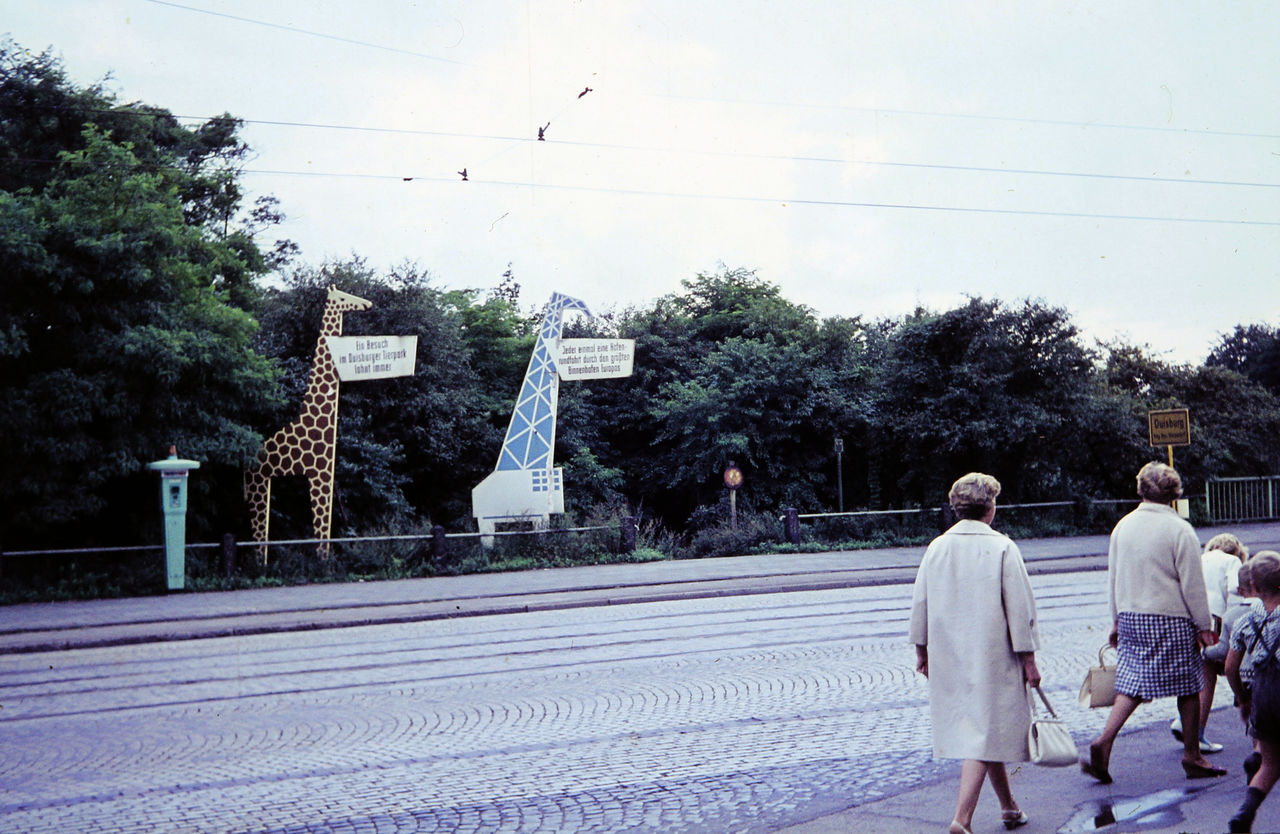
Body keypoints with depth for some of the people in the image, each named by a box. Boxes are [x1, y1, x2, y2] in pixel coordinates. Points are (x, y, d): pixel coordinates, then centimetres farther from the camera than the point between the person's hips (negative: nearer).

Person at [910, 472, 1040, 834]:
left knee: (985, 726, 19)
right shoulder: (1002, 548, -10)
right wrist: (1028, 659, -3)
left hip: (948, 658, 5)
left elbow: (920, 602, 6)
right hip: (992, 655, -5)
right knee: (984, 732, -4)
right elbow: (1020, 606, -9)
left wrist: (921, 649, 17)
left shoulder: (937, 547, 2)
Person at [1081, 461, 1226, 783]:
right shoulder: (1179, 529, -11)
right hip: (1172, 620, -5)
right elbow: (1193, 584, -9)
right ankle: (1192, 756, 17)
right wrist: (1204, 626, 0)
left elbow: (1113, 577, 12)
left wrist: (1116, 622, 20)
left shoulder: (1123, 525, 5)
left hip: (1131, 618, 5)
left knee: (1131, 684, 7)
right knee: (1189, 687, 8)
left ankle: (1104, 742, -9)